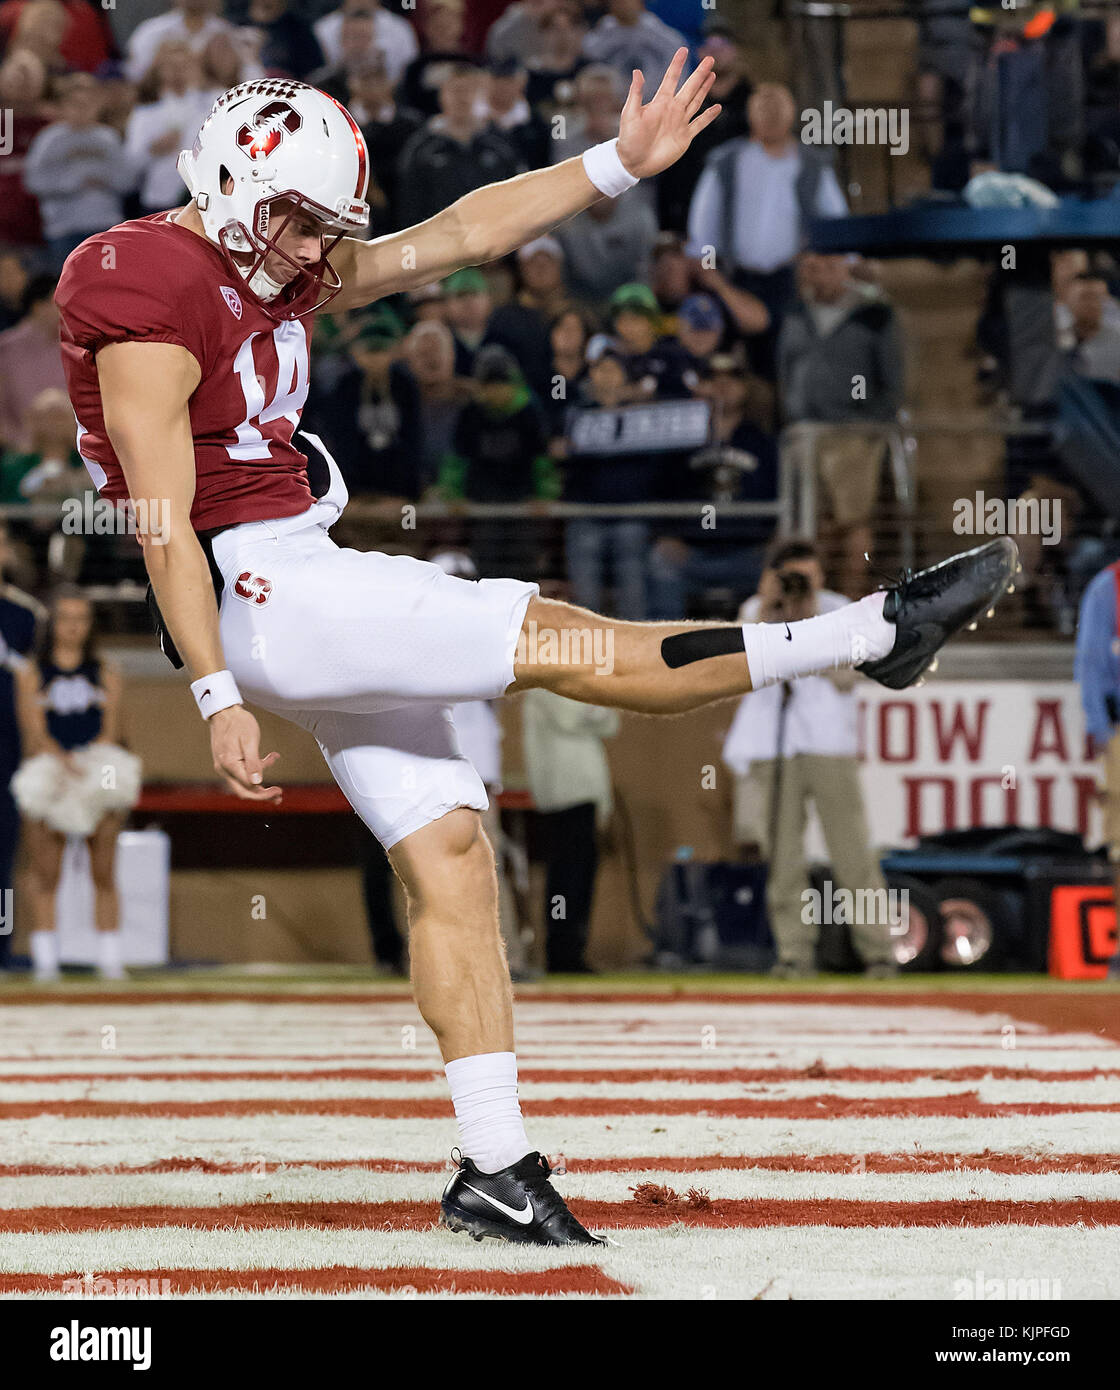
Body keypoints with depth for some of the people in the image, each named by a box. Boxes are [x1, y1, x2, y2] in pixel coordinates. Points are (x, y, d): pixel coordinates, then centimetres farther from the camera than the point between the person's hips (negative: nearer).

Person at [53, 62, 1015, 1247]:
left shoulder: (284, 271, 13)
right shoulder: (152, 299, -14)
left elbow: (454, 239, 15)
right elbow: (162, 522, -17)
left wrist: (620, 164, 10)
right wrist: (219, 700, -21)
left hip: (313, 585, 10)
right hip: (253, 600, -10)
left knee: (448, 859, 3)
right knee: (561, 647, -10)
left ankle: (495, 1170, 4)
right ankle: (881, 630, -7)